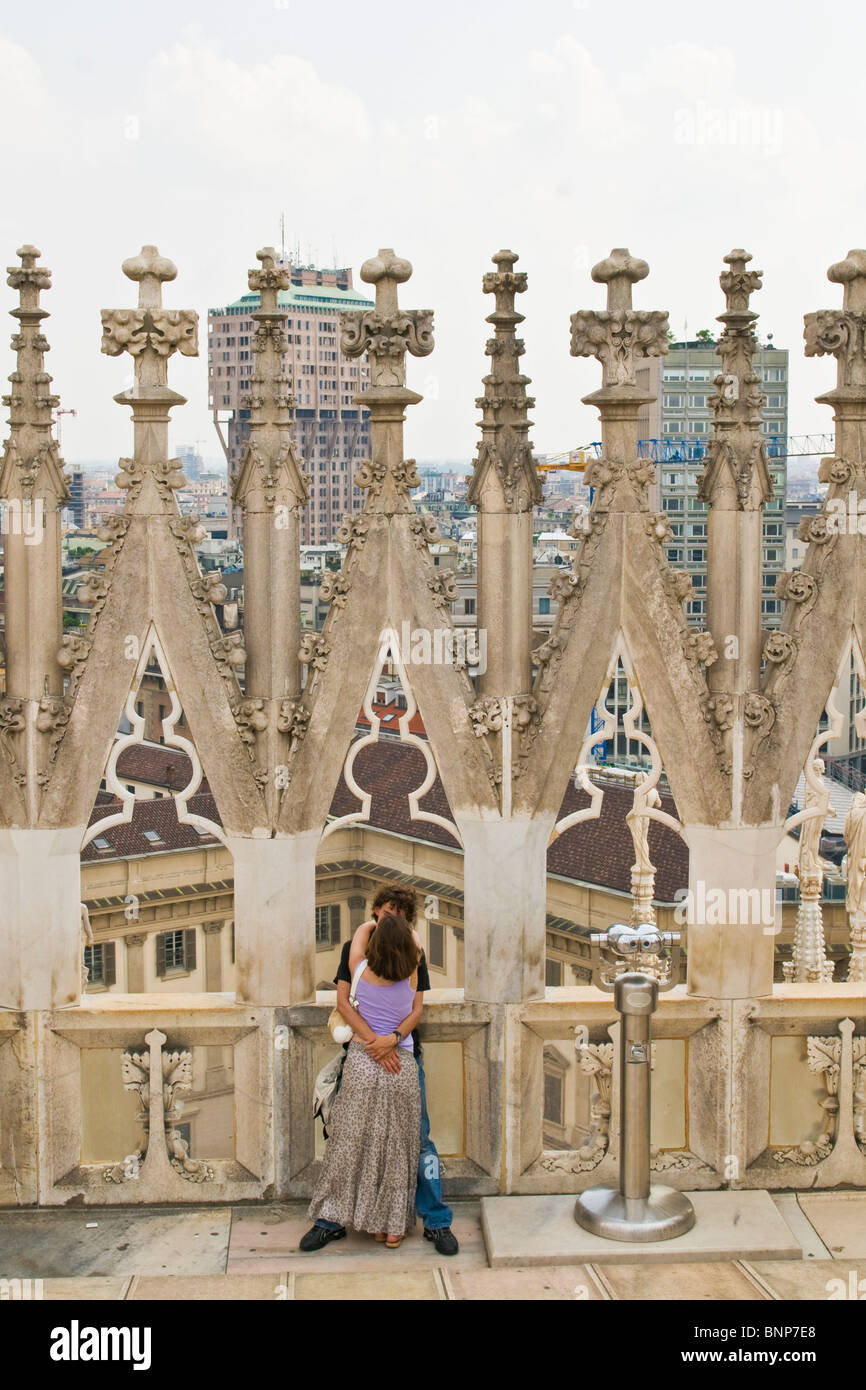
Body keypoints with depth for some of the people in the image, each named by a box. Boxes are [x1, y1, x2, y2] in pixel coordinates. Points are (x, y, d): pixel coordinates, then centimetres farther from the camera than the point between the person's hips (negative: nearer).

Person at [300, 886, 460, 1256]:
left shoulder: (413, 953, 1)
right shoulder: (354, 948, 0)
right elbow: (343, 1001, -9)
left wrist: (393, 1039, -25)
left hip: (404, 1055, 0)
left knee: (418, 1138, 0)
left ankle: (437, 1222, 10)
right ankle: (331, 1221, 16)